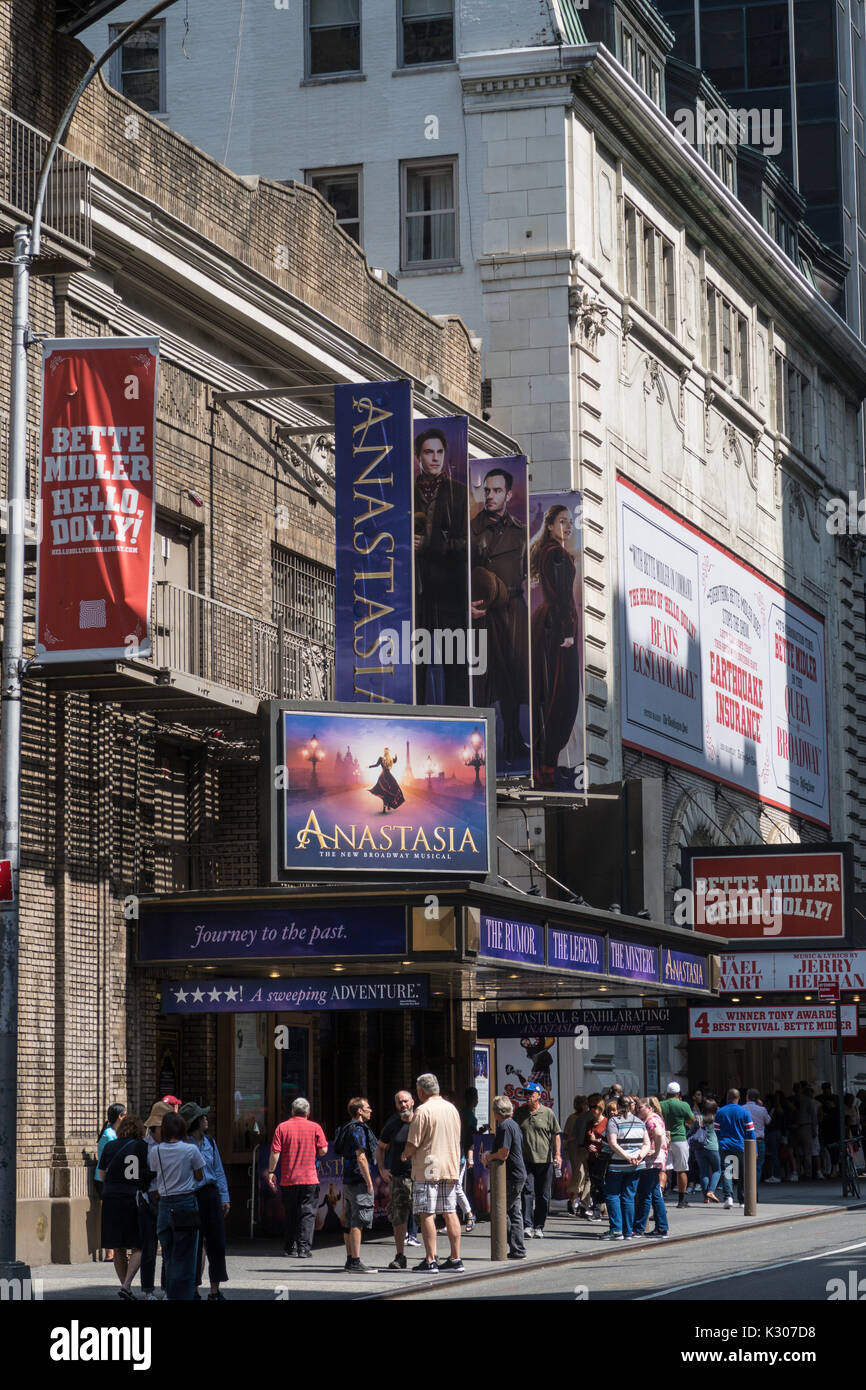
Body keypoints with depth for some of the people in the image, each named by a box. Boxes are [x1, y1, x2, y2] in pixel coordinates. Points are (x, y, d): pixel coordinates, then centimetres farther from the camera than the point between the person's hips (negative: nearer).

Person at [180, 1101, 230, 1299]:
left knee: (216, 1242, 4)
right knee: (194, 1244, 0)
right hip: (191, 1197, -5)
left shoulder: (209, 1141, 10)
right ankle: (194, 1290, 9)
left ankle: (215, 1291, 11)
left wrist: (224, 1197, 11)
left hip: (211, 1194, 6)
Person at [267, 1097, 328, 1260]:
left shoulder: (282, 1127, 0)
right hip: (309, 1179, -2)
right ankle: (304, 1247, -10)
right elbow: (323, 1150, -3)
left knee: (289, 1214, 15)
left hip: (288, 1179, 2)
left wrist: (271, 1172, 3)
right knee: (308, 1213, 0)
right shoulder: (315, 1127, -1)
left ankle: (289, 1247, 22)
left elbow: (275, 1152, -4)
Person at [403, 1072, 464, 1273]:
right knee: (450, 1213, 9)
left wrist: (405, 1155, 8)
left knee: (426, 1214, -3)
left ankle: (430, 1260, -7)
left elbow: (413, 1144, -12)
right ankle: (455, 1259, 8)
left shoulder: (423, 1111, -11)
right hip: (451, 1167, 7)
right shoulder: (451, 1108, 12)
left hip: (427, 1169, -7)